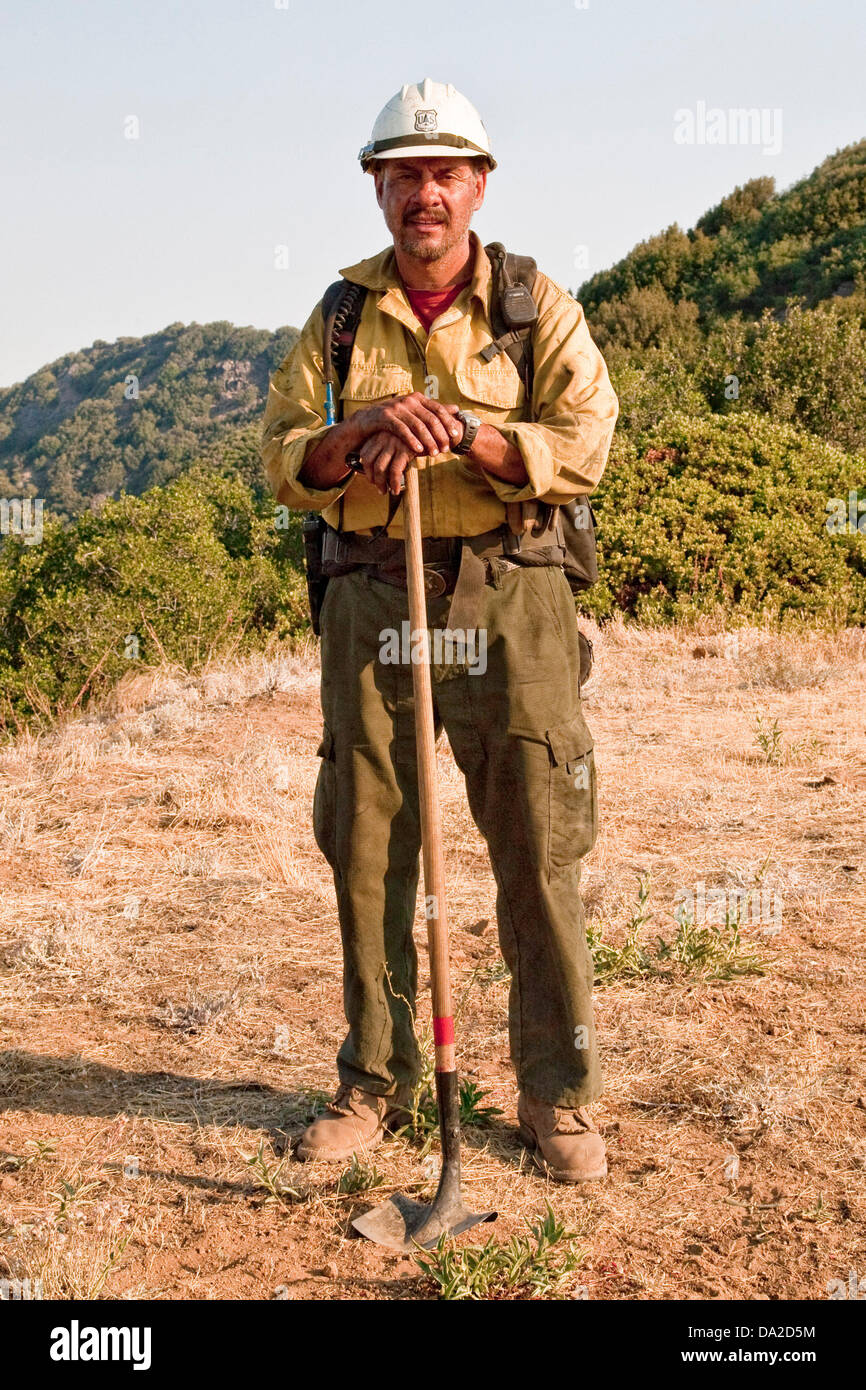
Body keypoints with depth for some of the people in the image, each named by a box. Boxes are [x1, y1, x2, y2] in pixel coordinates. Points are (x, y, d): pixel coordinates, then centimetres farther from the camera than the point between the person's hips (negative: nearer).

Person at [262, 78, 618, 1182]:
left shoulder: (539, 308, 7)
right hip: (371, 603, 2)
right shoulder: (339, 318, 14)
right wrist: (364, 429, -13)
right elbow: (282, 457, 6)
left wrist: (460, 430, -18)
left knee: (539, 853, -1)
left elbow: (583, 447, -5)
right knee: (367, 853, 5)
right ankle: (374, 1084, 20)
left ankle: (558, 1098, 12)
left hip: (509, 602, -2)